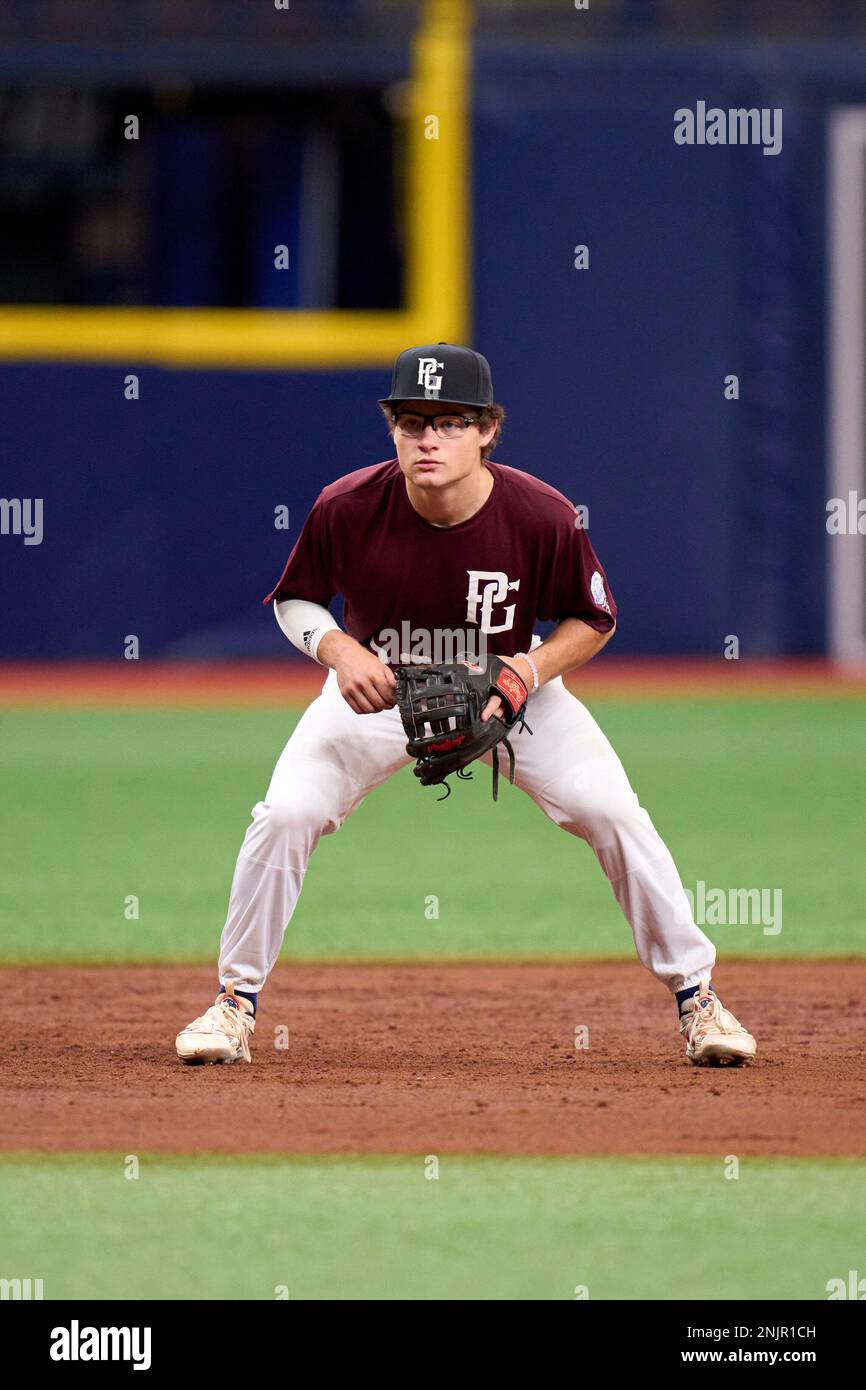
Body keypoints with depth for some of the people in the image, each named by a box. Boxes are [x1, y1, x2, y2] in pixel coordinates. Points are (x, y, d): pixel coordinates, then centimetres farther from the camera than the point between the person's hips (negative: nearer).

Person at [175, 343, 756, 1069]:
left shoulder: (542, 516, -27)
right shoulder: (347, 508, -26)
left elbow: (595, 618, -10)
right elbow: (295, 600, -8)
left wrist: (533, 669, -28)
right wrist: (340, 650, -28)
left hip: (510, 685, 0)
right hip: (376, 689, 0)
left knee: (615, 815, -13)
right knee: (285, 815, -17)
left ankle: (695, 996, 3)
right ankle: (236, 1001, 2)